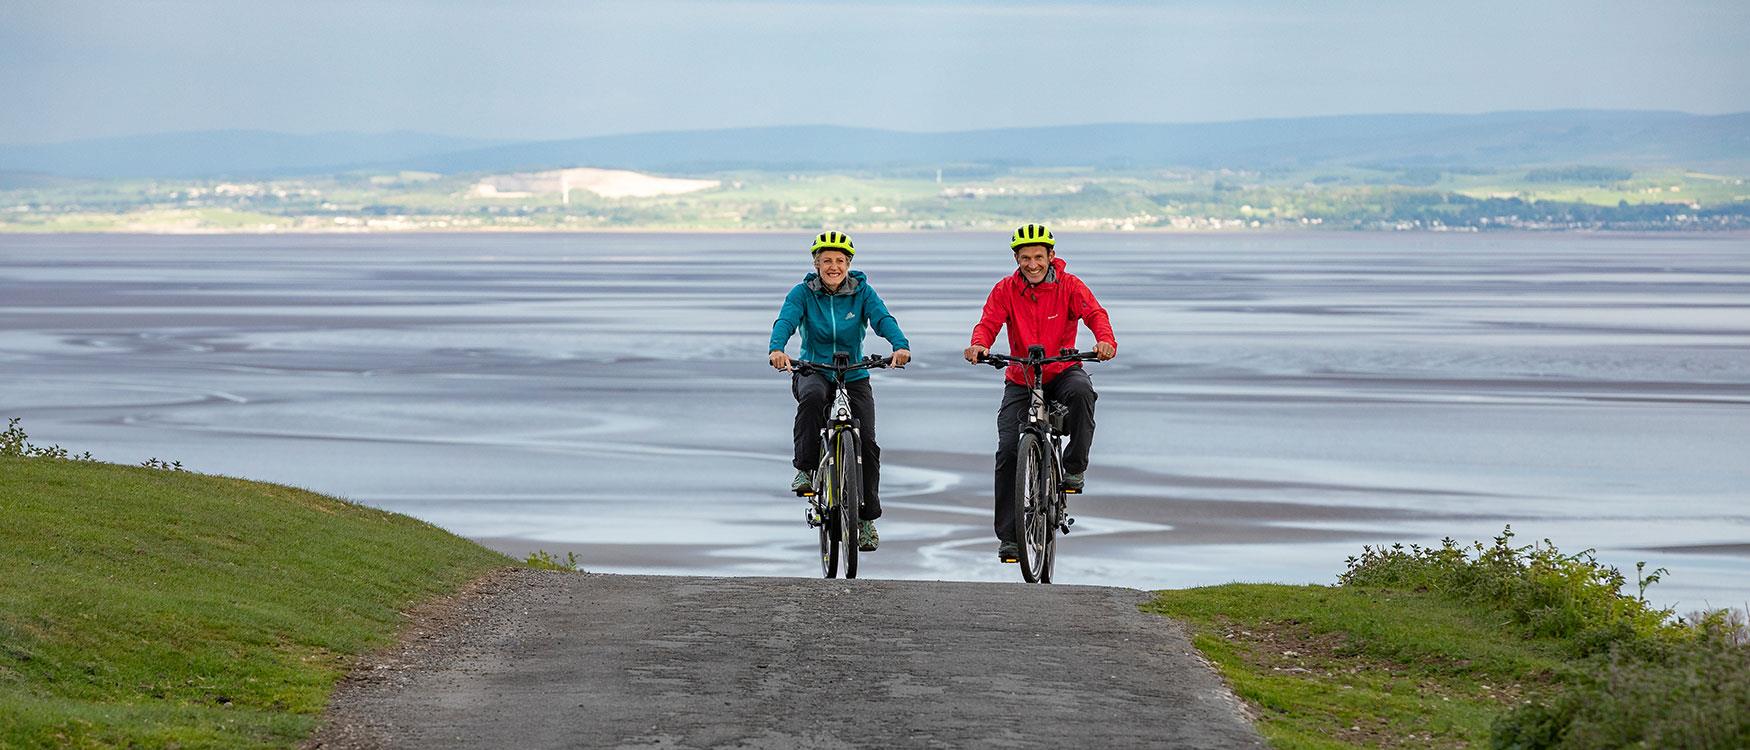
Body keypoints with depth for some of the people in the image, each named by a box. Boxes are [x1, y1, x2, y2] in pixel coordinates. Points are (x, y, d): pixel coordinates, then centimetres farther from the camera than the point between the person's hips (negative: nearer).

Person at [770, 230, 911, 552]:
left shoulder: (862, 292, -3)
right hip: (813, 371, -1)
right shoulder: (803, 293, -5)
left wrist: (900, 346, -40)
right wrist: (777, 349, -43)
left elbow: (883, 319, -18)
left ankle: (867, 519, 5)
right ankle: (805, 468, -25)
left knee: (866, 443, -10)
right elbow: (785, 320, -21)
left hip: (854, 377, 1)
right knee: (812, 396, -38)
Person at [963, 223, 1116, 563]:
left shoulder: (1069, 285, -6)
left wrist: (1105, 341, -42)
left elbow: (1094, 313, -20)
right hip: (1020, 380, 2)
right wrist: (979, 345, -38)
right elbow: (988, 322, -14)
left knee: (1081, 389, -38)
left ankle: (1074, 467, -17)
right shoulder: (1005, 290, -2)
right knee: (1007, 451, -10)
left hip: (1063, 370, -1)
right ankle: (1008, 537, -1)